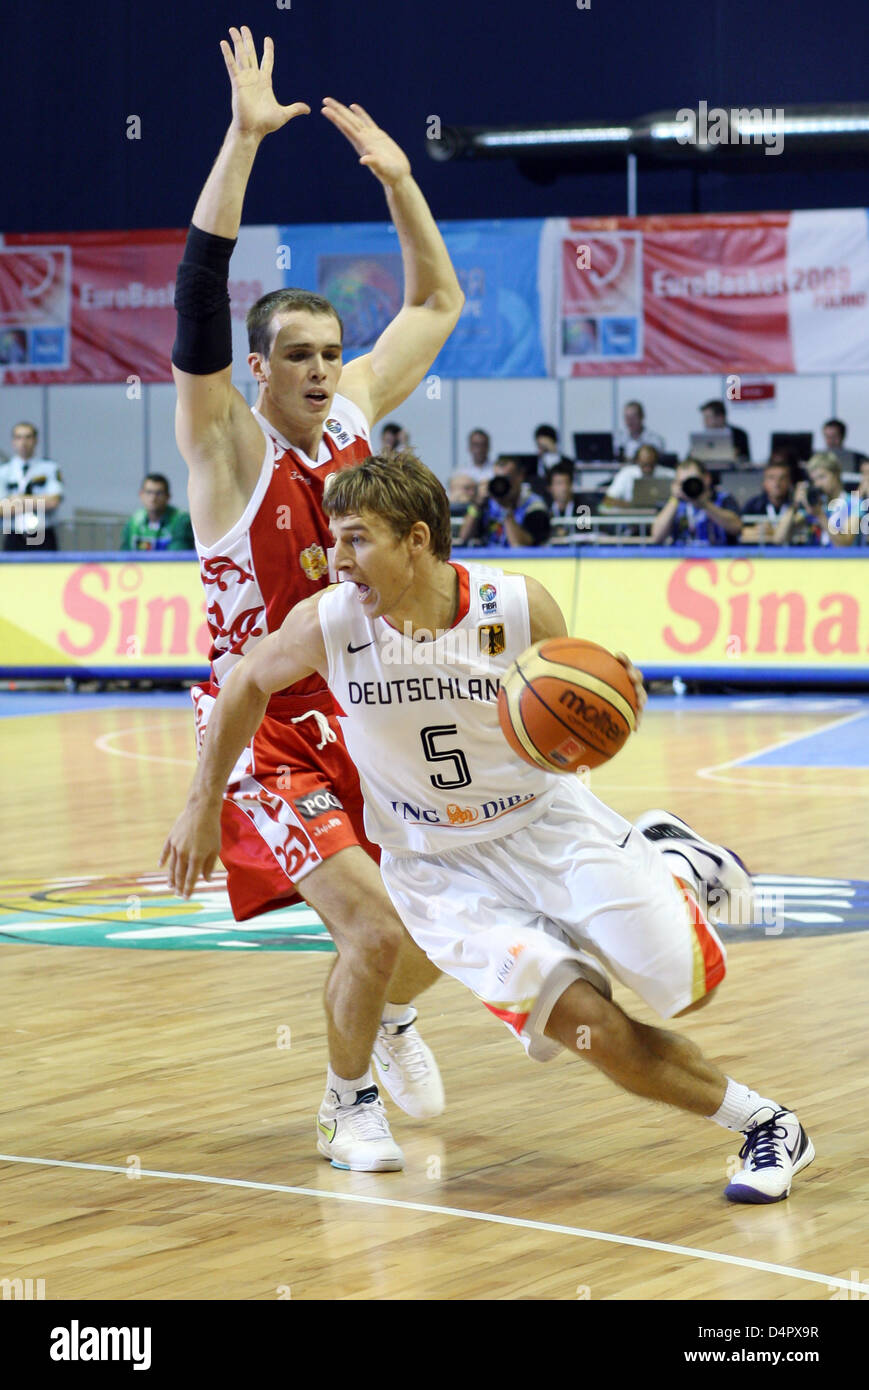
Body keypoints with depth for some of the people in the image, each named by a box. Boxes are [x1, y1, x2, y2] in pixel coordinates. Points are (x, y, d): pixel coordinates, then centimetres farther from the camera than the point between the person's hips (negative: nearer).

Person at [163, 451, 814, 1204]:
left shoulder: (520, 607, -20)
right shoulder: (327, 623, -18)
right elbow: (250, 683, 4)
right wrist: (203, 807, 9)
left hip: (547, 822, 0)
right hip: (441, 867, 0)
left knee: (685, 983, -7)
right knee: (584, 1021, -18)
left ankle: (668, 860, 28)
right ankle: (763, 1124, 2)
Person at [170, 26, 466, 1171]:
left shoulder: (354, 412, 3)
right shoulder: (228, 443, -13)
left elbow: (437, 302, 14)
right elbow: (200, 292, -26)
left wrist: (398, 177, 3)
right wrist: (244, 139, -30)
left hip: (368, 711, 6)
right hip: (268, 727, -6)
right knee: (375, 925, -17)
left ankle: (390, 1017, 40)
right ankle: (349, 1101, 8)